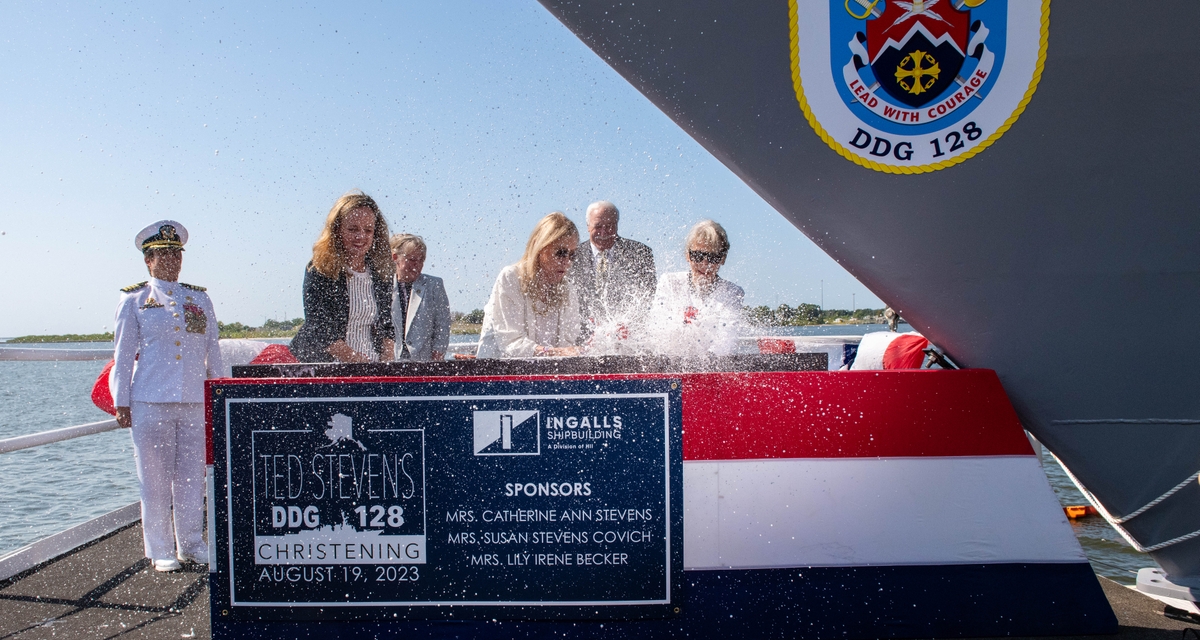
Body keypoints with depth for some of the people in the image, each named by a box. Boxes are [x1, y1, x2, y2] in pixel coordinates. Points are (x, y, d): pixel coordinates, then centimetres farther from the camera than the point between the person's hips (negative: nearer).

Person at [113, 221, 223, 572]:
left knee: (192, 475, 6)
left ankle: (191, 544, 18)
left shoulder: (199, 299, 14)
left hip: (195, 401, 2)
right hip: (149, 401, -2)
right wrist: (121, 403, 0)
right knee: (155, 477, 3)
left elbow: (213, 351, 15)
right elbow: (123, 354, 5)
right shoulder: (134, 300, 6)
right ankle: (161, 550, 15)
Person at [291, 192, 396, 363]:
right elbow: (318, 330, -8)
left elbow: (386, 326, 11)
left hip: (373, 368, 1)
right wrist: (357, 361, -15)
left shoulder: (382, 271, 8)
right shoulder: (319, 269, -4)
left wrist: (387, 365, -5)